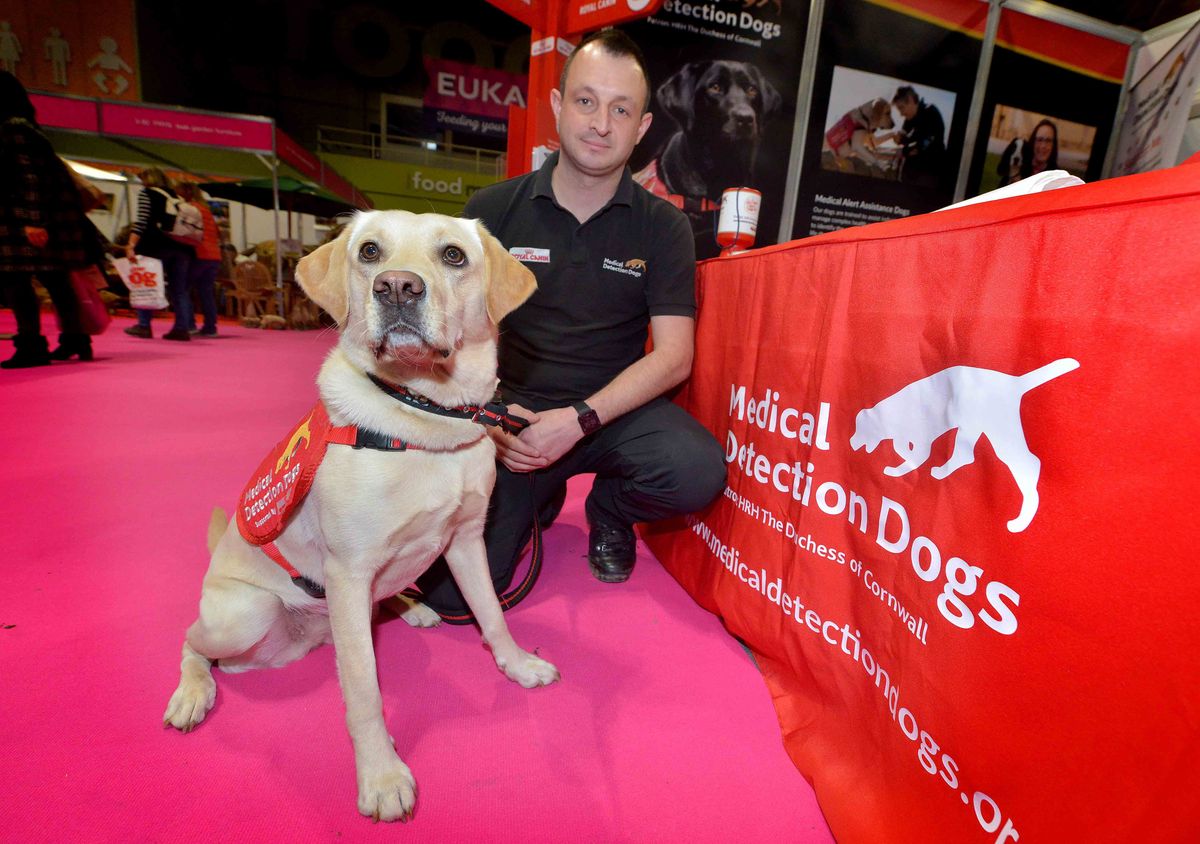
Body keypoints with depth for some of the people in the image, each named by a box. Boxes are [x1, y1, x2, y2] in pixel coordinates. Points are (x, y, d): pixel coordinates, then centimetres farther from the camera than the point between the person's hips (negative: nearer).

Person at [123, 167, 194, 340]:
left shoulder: (147, 193, 6)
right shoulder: (177, 197, 21)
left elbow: (141, 221, -8)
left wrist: (131, 246, -12)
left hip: (158, 246, -5)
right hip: (182, 247, 5)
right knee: (179, 288, 3)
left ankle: (144, 325, -1)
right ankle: (181, 328, -1)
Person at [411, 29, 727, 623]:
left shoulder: (662, 227, 0)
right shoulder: (493, 209, 2)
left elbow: (673, 355, -7)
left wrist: (581, 419, -20)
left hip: (614, 409, 1)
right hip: (510, 412, 0)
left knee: (697, 472, -31)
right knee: (448, 595, -12)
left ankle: (609, 509, 6)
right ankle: (539, 498, 20)